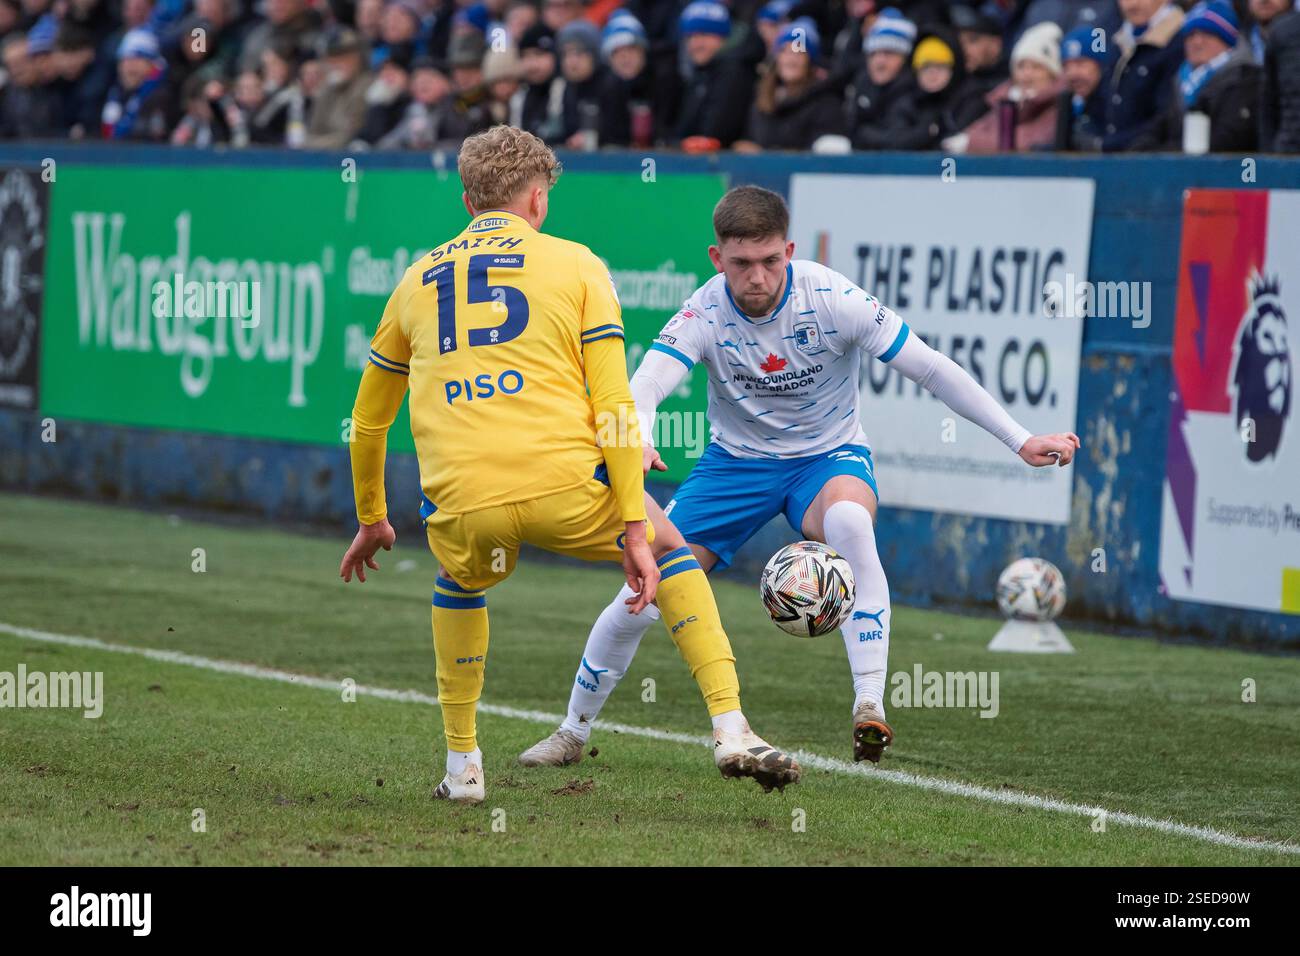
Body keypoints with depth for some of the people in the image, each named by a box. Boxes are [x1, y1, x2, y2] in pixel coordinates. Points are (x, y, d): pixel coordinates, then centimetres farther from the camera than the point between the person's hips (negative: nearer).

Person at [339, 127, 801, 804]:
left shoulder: (417, 280, 21)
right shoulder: (574, 265, 11)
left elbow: (367, 419, 29)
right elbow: (613, 406, 2)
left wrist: (371, 519, 42)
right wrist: (634, 529, 1)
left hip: (461, 507, 2)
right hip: (566, 488, -2)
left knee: (459, 584, 36)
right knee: (669, 550, 25)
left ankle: (462, 766, 28)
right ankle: (730, 729, 13)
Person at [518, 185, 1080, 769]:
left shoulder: (832, 299, -23)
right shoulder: (704, 314, -20)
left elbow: (932, 369, -18)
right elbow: (645, 386, -35)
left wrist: (1021, 441, -19)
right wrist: (637, 442, -60)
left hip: (829, 457, -2)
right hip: (737, 459, 2)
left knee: (850, 521, -38)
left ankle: (870, 707, -39)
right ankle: (574, 732, 18)